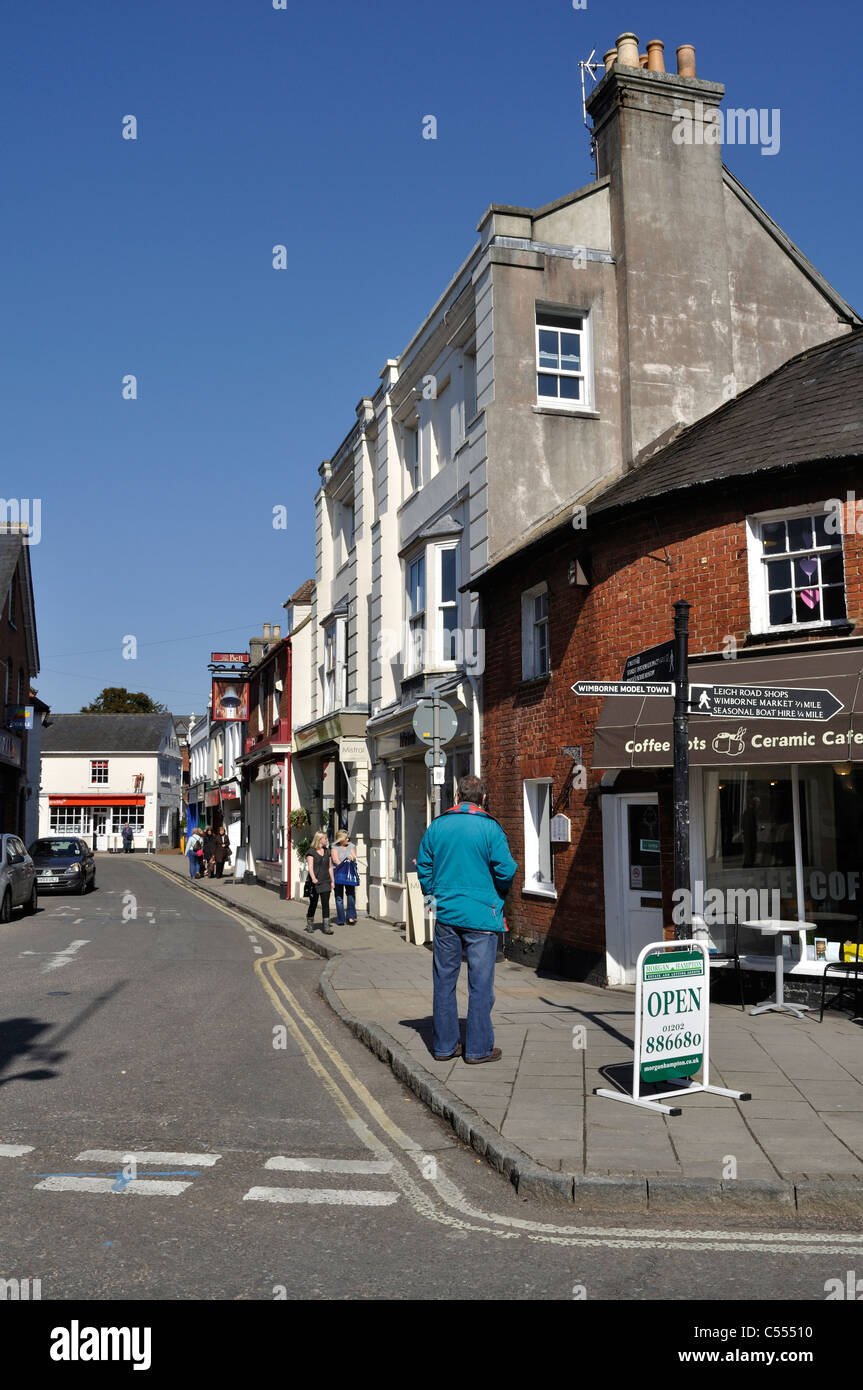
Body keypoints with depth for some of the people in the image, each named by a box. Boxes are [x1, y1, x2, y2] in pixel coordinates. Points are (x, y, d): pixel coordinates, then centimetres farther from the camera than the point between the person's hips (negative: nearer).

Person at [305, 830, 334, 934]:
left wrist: (332, 881, 14)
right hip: (314, 882, -4)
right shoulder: (311, 852, -5)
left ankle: (326, 927, -5)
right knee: (313, 904, 6)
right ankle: (310, 924, 28)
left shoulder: (327, 851, 11)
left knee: (325, 904, -5)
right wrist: (313, 878, -32)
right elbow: (310, 867, -16)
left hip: (325, 882, 4)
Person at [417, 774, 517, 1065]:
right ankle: (478, 1048, 9)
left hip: (446, 914, 4)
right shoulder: (490, 828, -9)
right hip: (481, 916, -4)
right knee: (480, 983, 4)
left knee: (444, 981, 12)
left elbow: (424, 868, 8)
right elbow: (506, 871, -10)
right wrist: (499, 894, 10)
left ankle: (444, 1045, 19)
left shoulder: (436, 827, 3)